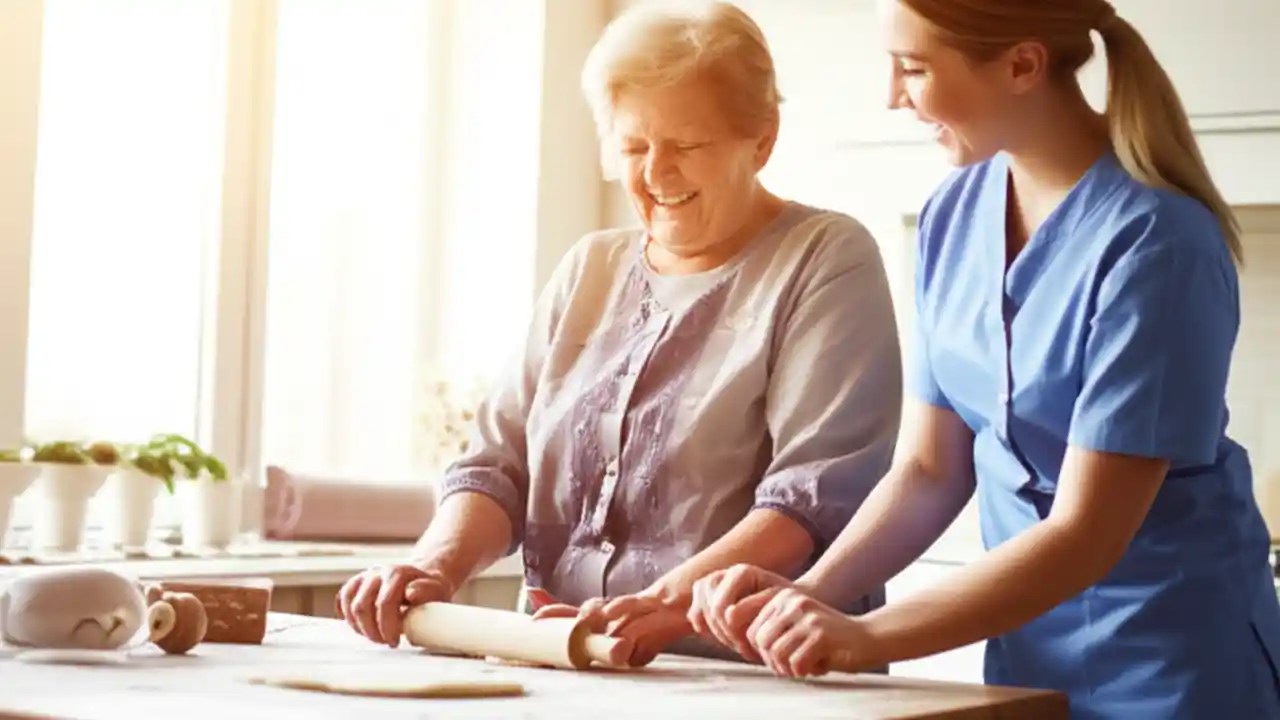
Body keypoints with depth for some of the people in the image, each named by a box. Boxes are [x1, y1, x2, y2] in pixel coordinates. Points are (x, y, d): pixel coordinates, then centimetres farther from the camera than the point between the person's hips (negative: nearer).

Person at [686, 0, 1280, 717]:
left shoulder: (1152, 242, -21)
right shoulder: (955, 214, -2)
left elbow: (1084, 536, -22)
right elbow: (931, 470, 1)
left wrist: (866, 637, -27)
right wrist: (808, 595, -14)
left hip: (1173, 662, -5)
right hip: (1026, 652, 5)